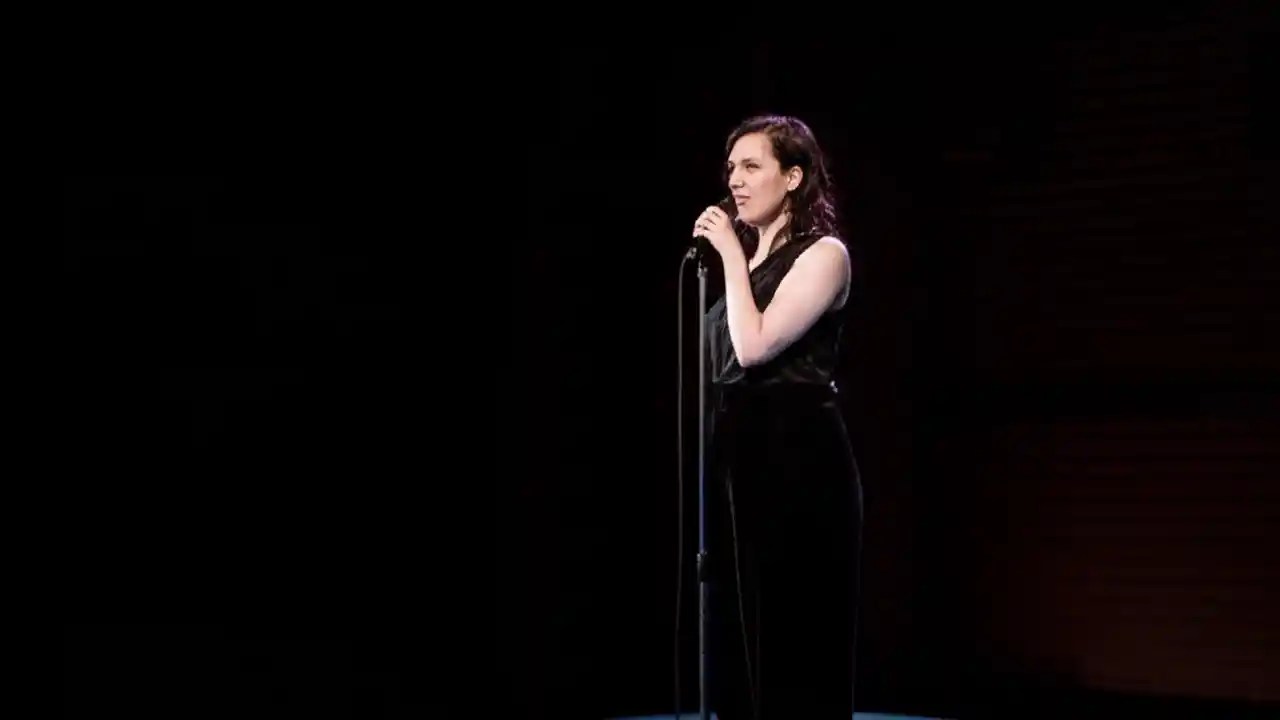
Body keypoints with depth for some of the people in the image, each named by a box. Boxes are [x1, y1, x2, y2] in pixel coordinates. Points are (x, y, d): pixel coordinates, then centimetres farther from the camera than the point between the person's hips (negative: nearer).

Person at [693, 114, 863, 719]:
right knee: (739, 636, 9)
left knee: (794, 638, -5)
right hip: (736, 455, 8)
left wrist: (732, 254, -11)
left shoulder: (823, 254, -5)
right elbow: (729, 362, 15)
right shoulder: (746, 257, 17)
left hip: (796, 459, -8)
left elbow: (755, 347, -17)